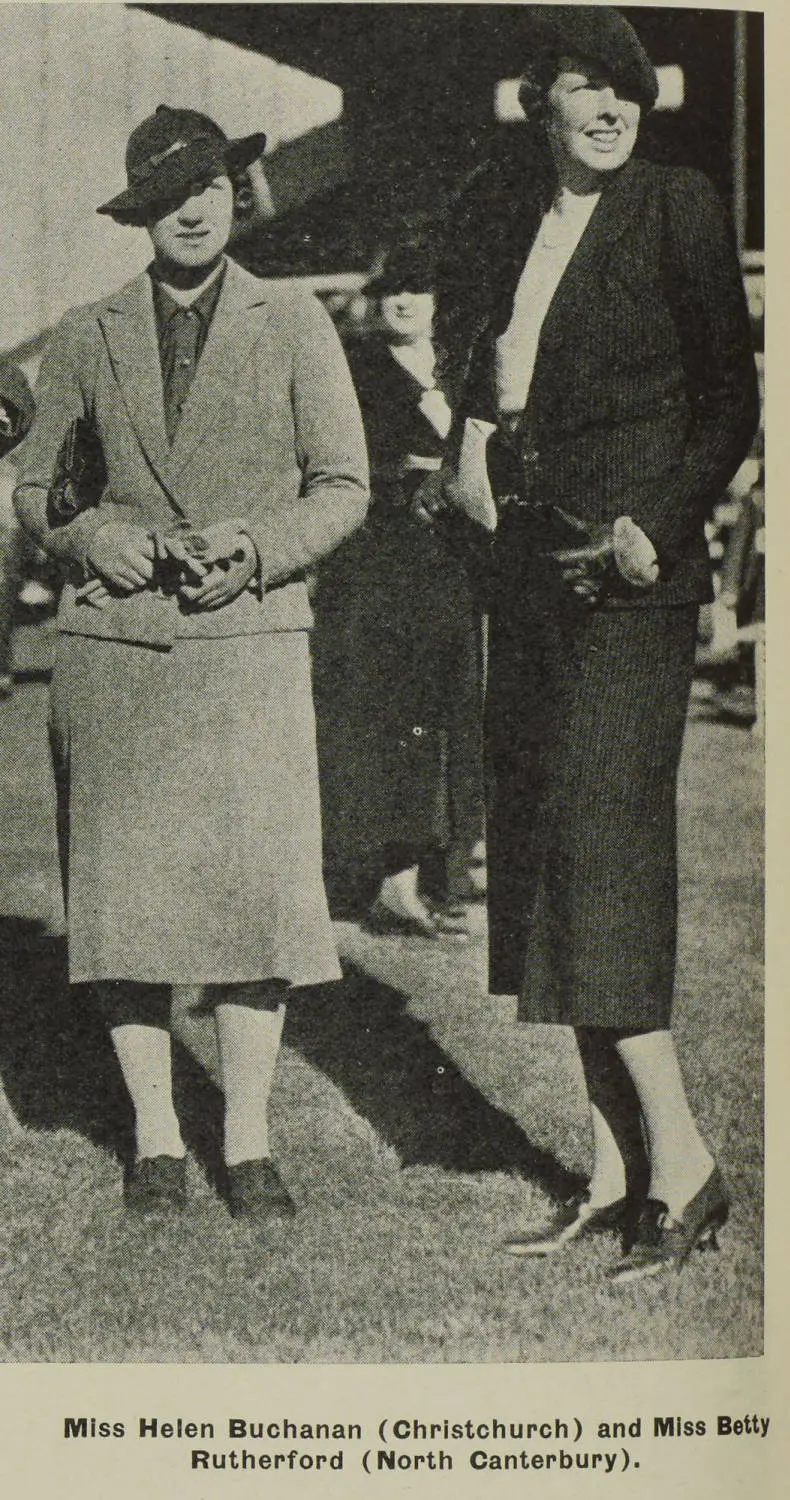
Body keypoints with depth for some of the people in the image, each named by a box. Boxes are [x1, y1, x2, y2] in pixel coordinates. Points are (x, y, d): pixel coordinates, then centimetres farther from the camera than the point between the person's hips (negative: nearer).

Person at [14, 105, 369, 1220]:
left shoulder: (295, 326, 8)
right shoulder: (87, 338, 12)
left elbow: (343, 488, 8)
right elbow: (37, 487, 18)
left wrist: (256, 547, -9)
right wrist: (92, 537, -3)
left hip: (250, 639, -1)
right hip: (112, 643, 2)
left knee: (259, 886, -7)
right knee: (124, 889, -1)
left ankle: (248, 1144, 6)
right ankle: (154, 1135, 14)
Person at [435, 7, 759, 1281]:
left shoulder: (678, 206, -4)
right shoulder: (495, 208, 12)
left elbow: (731, 396, -3)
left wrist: (661, 524, -14)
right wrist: (472, 438, 5)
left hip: (633, 568, -7)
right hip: (530, 560, 7)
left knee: (596, 837, -13)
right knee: (545, 847, 5)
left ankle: (680, 1161, -5)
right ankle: (615, 1169, 13)